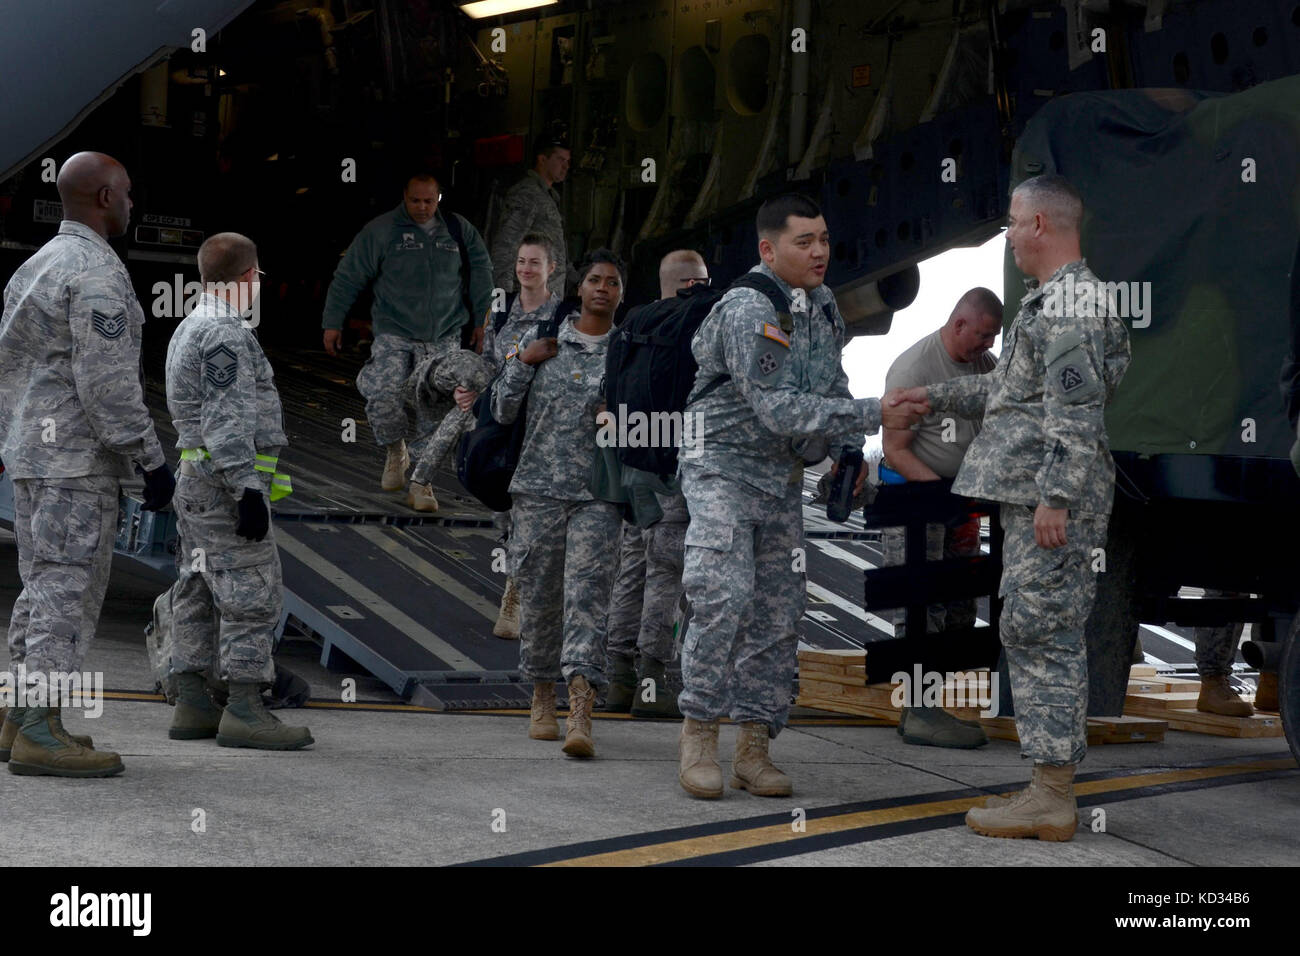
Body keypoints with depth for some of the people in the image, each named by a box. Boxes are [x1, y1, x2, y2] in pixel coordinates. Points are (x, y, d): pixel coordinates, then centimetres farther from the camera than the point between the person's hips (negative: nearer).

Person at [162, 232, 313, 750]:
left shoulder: (188, 330, 19)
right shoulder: (226, 336, -14)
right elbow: (227, 422, -20)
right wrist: (248, 490, -22)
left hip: (193, 477, 11)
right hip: (226, 479, -11)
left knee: (198, 592, 11)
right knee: (253, 592, -10)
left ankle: (191, 706, 15)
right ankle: (244, 711, -11)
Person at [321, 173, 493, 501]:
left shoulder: (459, 230, 7)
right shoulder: (381, 230, -2)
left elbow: (481, 274, 18)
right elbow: (348, 277, 2)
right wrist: (332, 323, 1)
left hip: (443, 339, 2)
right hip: (394, 336, -2)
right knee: (384, 397, -21)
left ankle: (420, 481, 14)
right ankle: (395, 452, 9)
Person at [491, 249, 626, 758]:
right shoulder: (541, 342, 9)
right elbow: (502, 411, 8)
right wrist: (522, 363, -3)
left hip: (597, 494, -1)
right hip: (538, 488, 2)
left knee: (587, 593, -13)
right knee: (538, 595, 6)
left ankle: (580, 715, -20)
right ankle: (542, 699, 22)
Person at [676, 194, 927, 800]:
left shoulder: (822, 304, 8)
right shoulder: (750, 311, -19)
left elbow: (832, 385, 21)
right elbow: (777, 408, -27)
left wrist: (849, 451, 5)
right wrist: (873, 415, -28)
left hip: (783, 477, 8)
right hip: (724, 464, -8)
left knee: (779, 610, 4)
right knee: (725, 596, -22)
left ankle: (753, 747, 10)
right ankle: (698, 733, -9)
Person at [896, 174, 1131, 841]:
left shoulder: (1070, 301, -13)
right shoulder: (1053, 302, 21)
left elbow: (1077, 409, -22)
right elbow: (1012, 388, 34)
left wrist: (1054, 495, -25)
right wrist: (937, 396, 38)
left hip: (1052, 501, -11)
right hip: (1032, 495, 11)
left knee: (1041, 635, -10)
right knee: (1044, 638, 12)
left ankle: (1052, 798, -8)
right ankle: (1052, 789, 17)